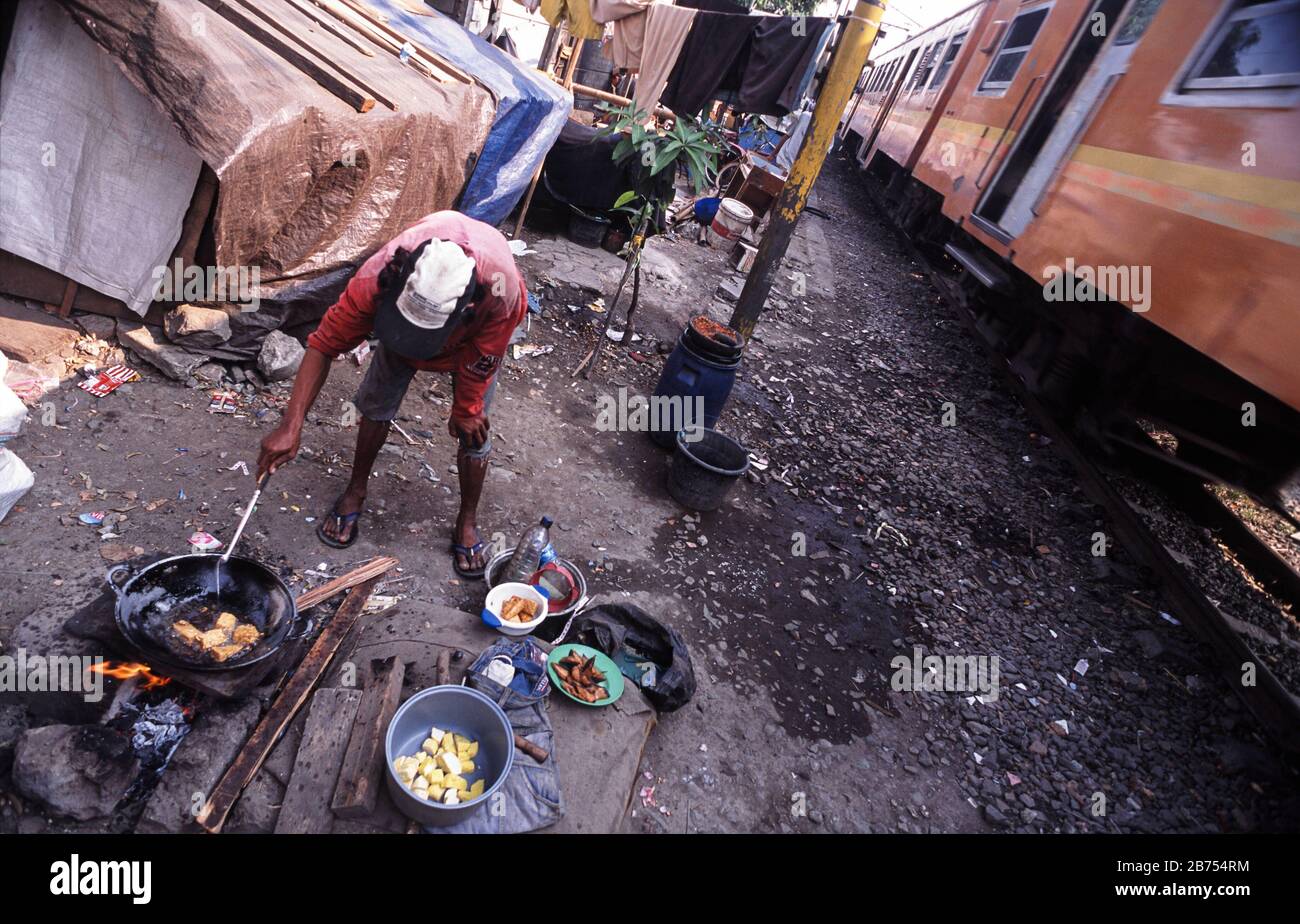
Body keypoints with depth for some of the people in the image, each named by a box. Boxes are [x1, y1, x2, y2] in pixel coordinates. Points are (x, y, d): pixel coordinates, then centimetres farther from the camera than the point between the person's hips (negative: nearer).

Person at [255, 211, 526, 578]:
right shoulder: (380, 275, -41)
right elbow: (325, 344, -32)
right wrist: (291, 425, -39)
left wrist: (465, 410, -14)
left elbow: (481, 363, -29)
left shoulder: (500, 285, -47)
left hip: (476, 334, -1)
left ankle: (468, 519, 17)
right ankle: (355, 491, 27)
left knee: (473, 430, -4)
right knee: (376, 404, 1)